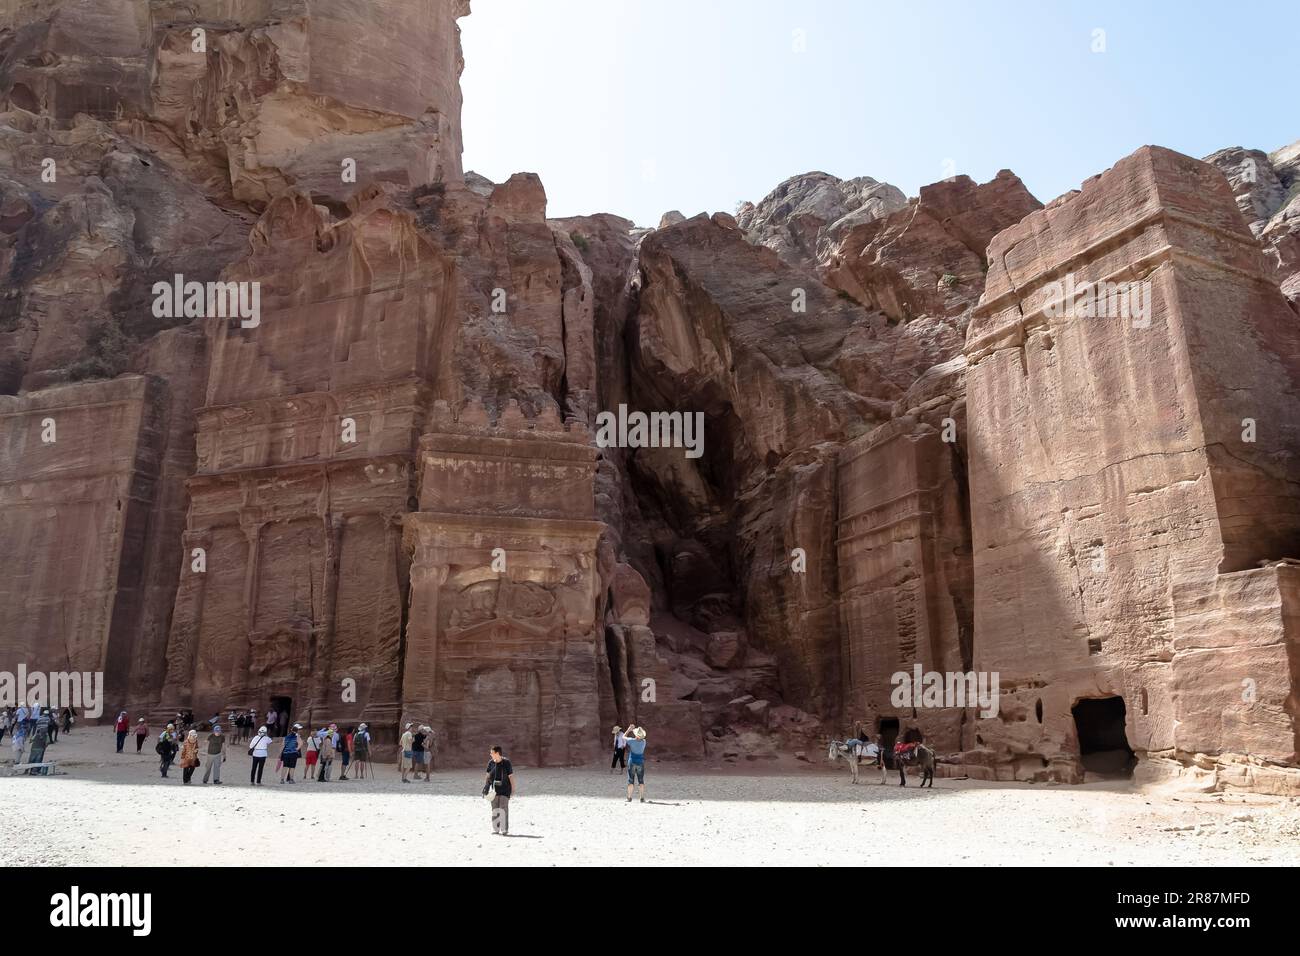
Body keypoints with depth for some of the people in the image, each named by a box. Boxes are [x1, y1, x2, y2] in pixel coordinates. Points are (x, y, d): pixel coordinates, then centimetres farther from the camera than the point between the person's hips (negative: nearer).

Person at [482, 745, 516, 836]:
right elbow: (487, 775, 10)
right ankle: (495, 829, 15)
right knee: (495, 809, 7)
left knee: (504, 809, -6)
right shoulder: (491, 763, 1)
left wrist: (513, 788, -5)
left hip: (504, 789, -4)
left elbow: (510, 776, -6)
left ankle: (504, 830, 0)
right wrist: (485, 786, 5)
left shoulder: (506, 763, -10)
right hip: (494, 789, 4)